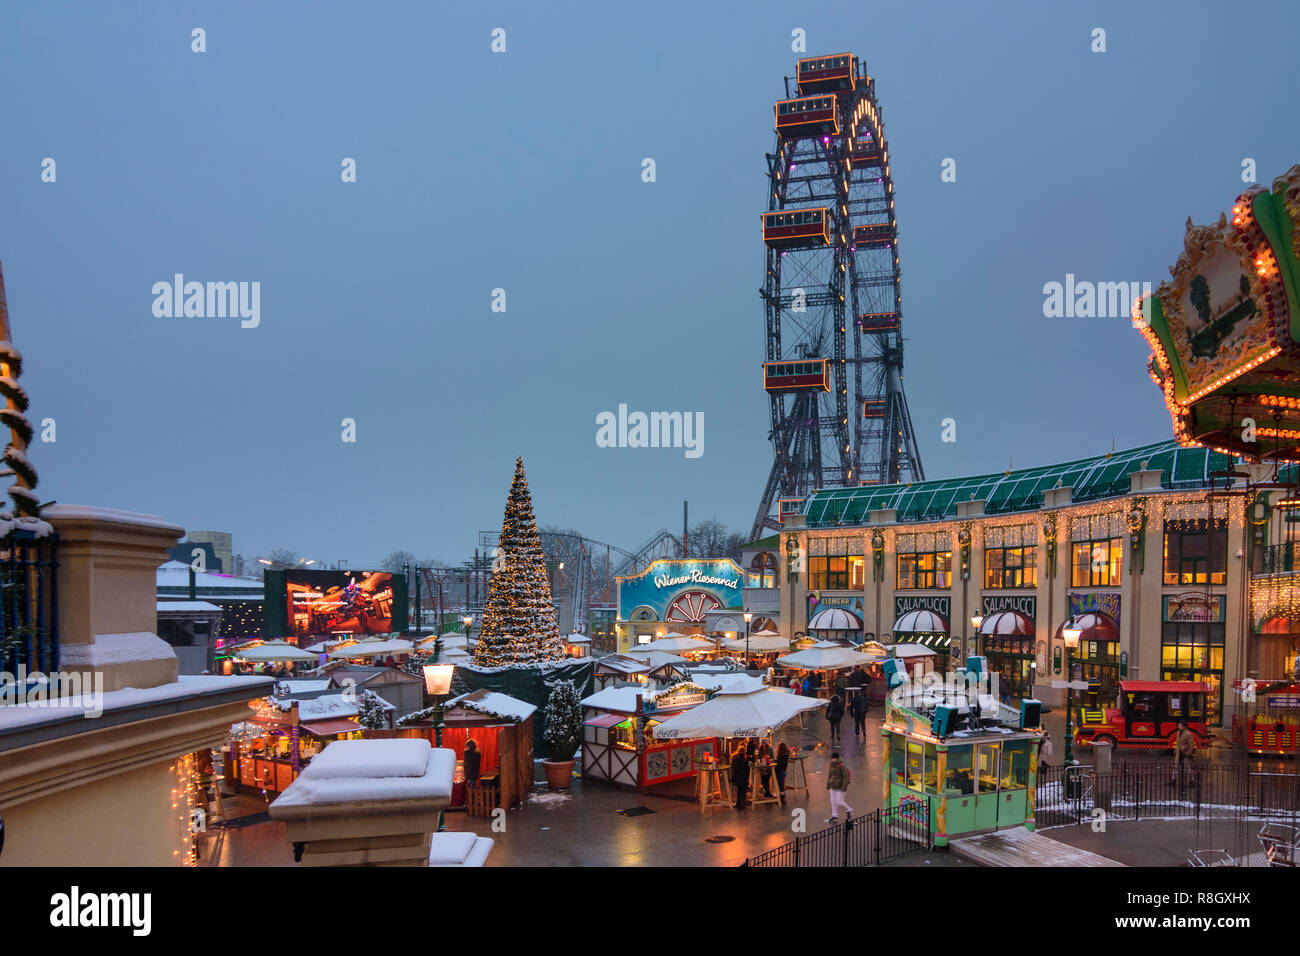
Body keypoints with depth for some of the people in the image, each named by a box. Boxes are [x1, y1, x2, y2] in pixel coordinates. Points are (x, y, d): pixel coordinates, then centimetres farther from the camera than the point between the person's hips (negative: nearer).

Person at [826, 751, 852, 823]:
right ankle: (835, 817, 14)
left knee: (839, 802, -4)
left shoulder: (842, 766, -18)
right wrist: (828, 787, 13)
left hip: (840, 787, -7)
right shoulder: (832, 765, 5)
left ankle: (849, 810, 22)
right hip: (833, 786, 7)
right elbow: (829, 776, 12)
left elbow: (846, 777, -17)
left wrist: (844, 787, -20)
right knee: (833, 801, 6)